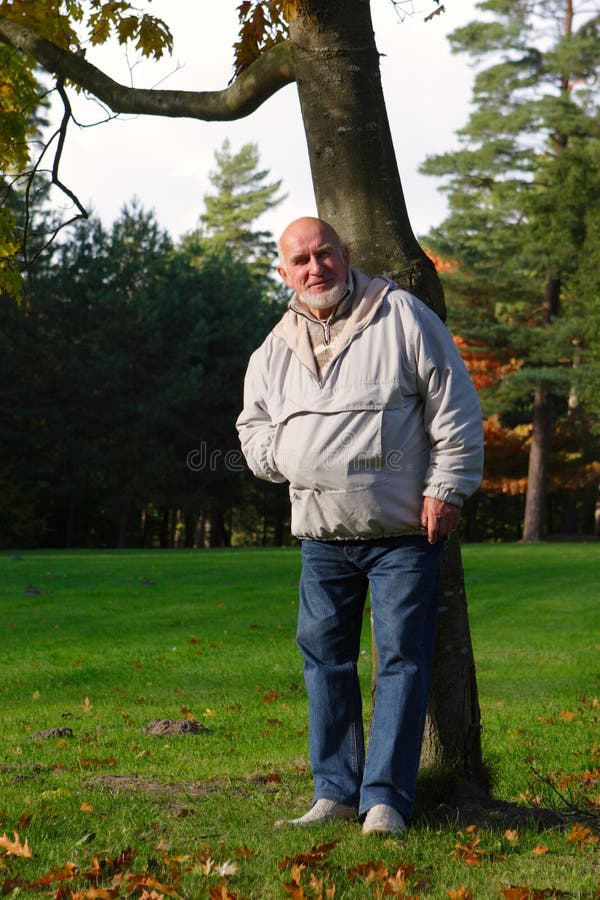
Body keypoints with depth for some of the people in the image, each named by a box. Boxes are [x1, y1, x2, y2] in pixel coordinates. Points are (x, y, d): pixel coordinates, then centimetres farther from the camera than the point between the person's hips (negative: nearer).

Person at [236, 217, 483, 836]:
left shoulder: (401, 315, -1)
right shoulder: (275, 349, 12)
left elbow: (454, 406, -3)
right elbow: (252, 424, 24)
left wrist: (446, 487, -8)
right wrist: (277, 455, 2)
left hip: (403, 531, -4)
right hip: (321, 536, 5)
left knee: (403, 657, -5)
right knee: (325, 657, 6)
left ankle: (385, 798, -1)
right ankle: (335, 791, 16)